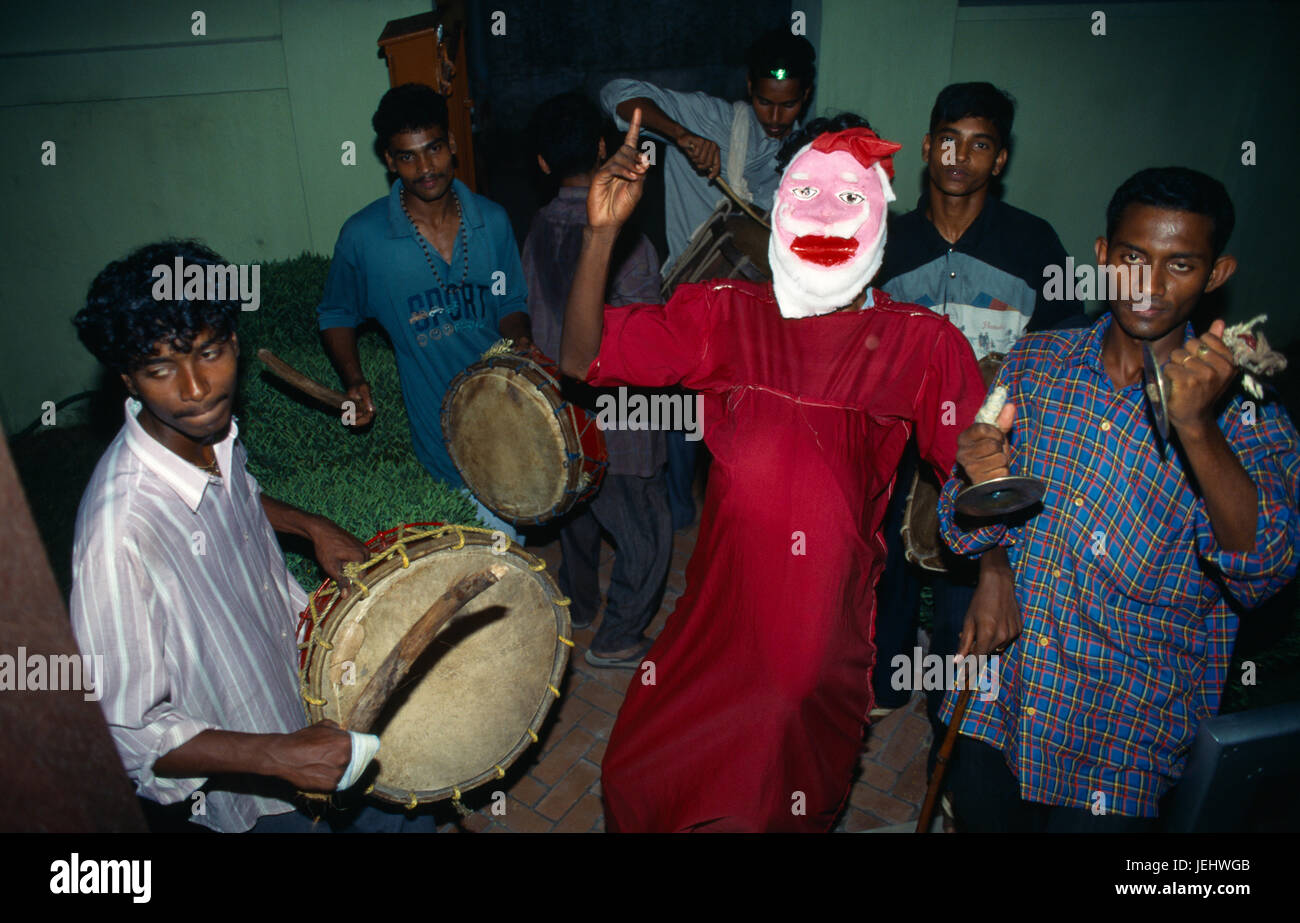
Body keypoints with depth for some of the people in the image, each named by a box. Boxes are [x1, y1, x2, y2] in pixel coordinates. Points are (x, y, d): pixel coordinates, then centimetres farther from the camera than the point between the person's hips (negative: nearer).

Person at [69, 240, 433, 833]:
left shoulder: (212, 428, -14)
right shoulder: (119, 533, -39)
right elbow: (127, 734, -29)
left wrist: (311, 525, -1)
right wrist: (281, 754, -36)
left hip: (304, 673, 7)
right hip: (242, 782, -7)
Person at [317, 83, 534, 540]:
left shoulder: (492, 221, -3)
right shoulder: (363, 236, -10)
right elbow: (337, 315, 6)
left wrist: (522, 341, -13)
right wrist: (354, 381, -9)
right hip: (442, 426, -3)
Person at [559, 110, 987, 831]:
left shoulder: (923, 344, -3)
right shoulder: (723, 315, 1)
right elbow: (582, 358, -3)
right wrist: (602, 231, -14)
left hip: (825, 634, -2)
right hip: (713, 621, 2)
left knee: (787, 805, 13)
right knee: (636, 782, 14)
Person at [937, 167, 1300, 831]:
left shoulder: (1242, 410, -8)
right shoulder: (1036, 362, 0)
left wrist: (1198, 427, -35)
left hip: (1129, 720, -2)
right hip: (1003, 684, 3)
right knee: (979, 808, 14)